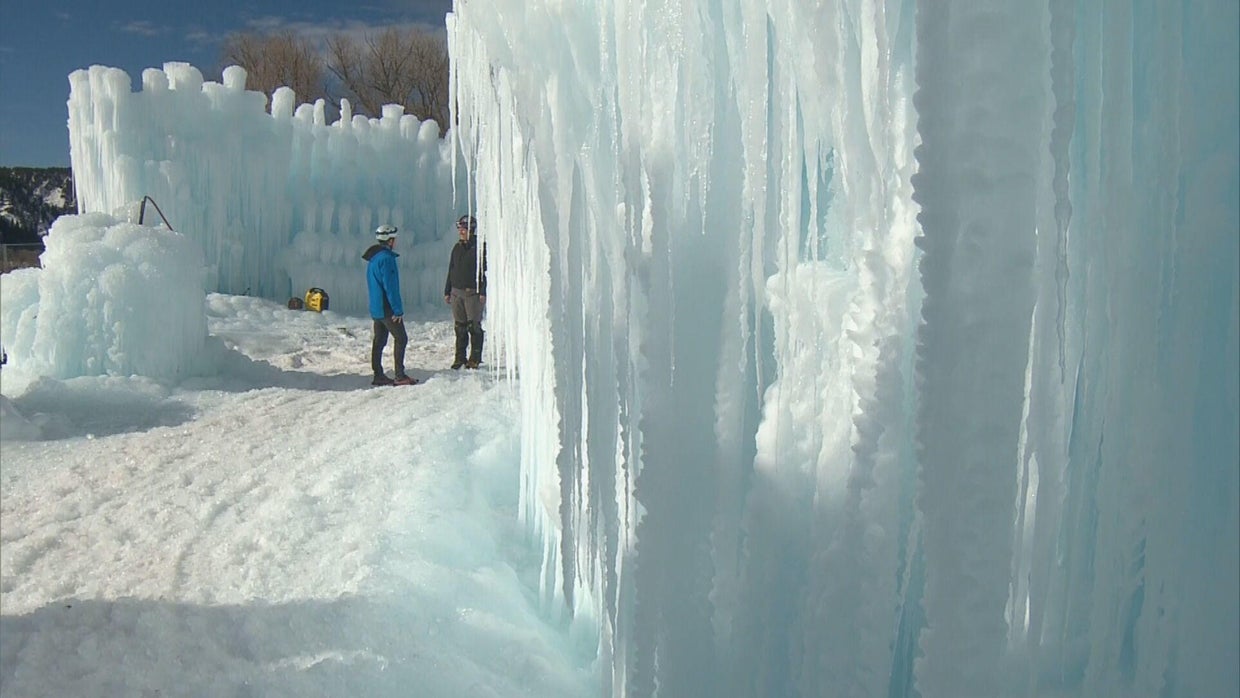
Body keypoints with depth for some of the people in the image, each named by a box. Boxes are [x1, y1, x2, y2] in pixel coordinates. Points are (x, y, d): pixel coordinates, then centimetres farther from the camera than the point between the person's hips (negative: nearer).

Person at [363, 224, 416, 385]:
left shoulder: (373, 258, 14)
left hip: (375, 308, 10)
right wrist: (398, 310, -17)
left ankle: (378, 375, 14)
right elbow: (390, 286, -20)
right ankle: (400, 376, -7)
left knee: (379, 341, 11)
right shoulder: (386, 258, -17)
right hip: (387, 308, -9)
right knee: (401, 338, -5)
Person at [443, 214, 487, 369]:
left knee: (474, 326, -3)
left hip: (473, 292, -6)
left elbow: (485, 271, -8)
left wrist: (483, 292, -15)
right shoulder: (457, 247, 14)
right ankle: (460, 357, 14)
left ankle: (475, 358, 5)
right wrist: (447, 291, 15)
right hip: (456, 292, 6)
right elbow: (451, 270, 19)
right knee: (460, 326, 8)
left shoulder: (480, 247, -5)